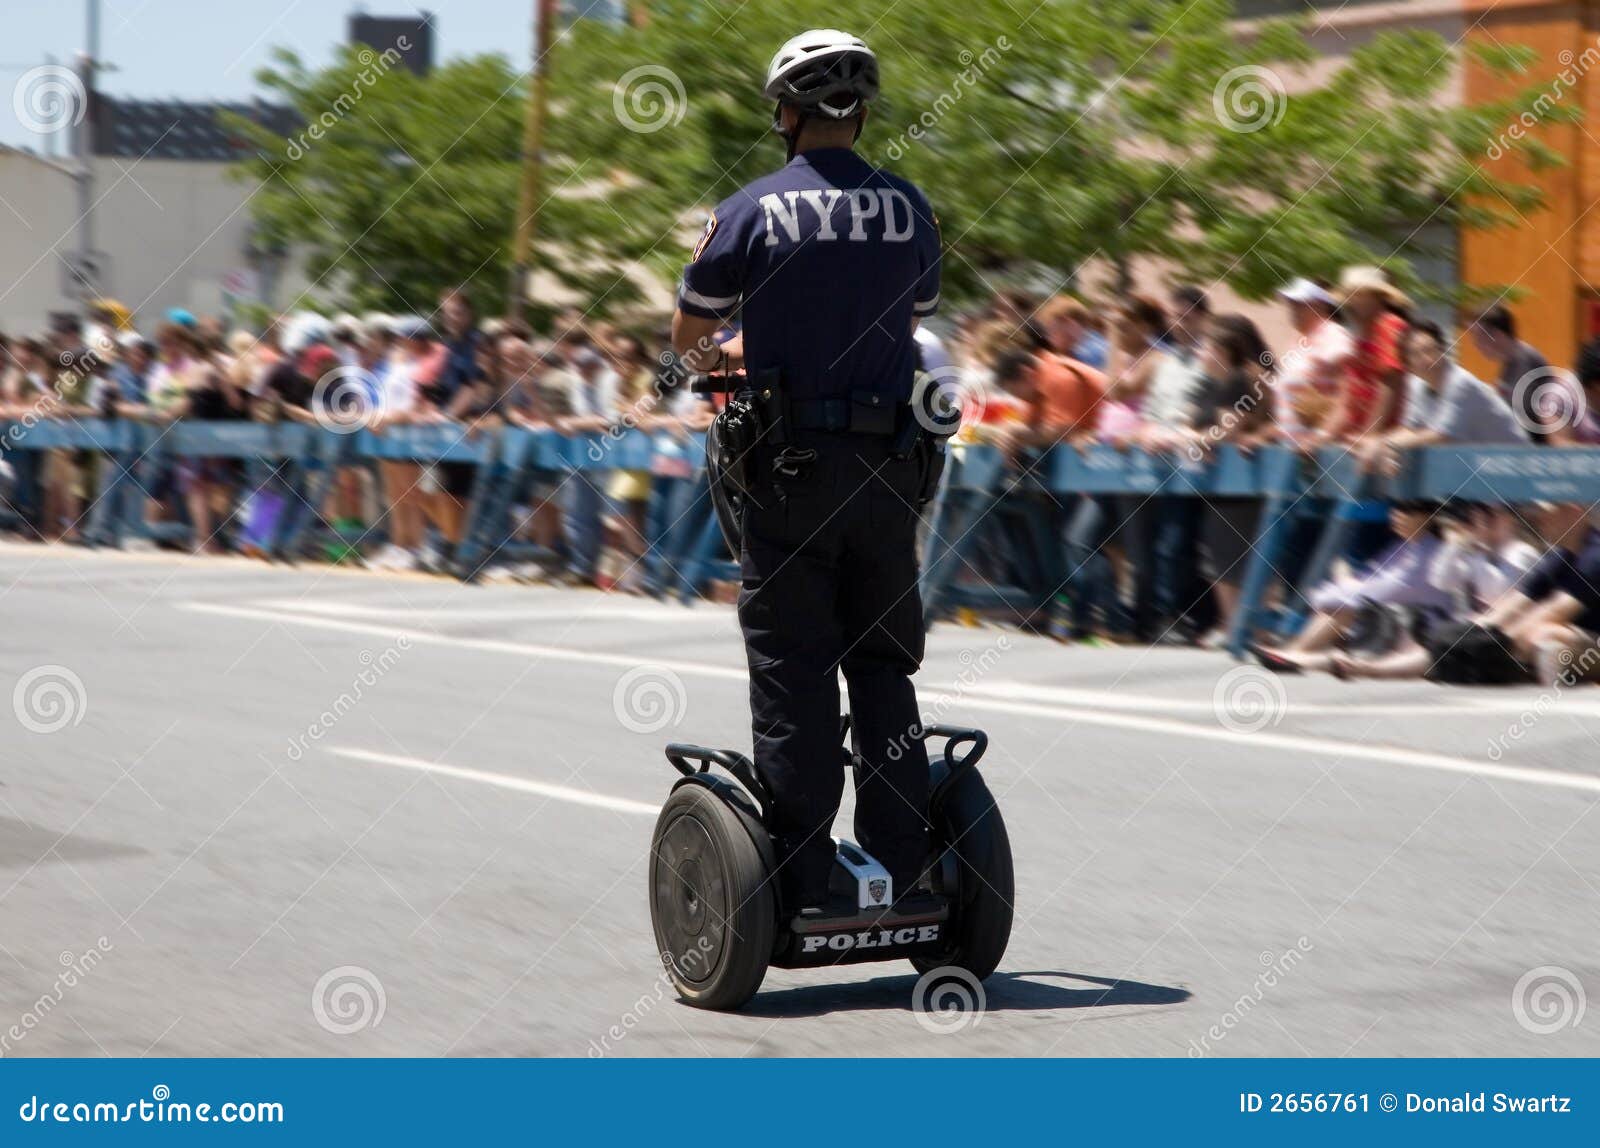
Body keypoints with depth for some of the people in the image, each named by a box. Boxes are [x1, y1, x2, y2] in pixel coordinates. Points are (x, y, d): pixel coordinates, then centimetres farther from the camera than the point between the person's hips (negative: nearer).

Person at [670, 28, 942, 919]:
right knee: (884, 668, 12)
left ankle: (803, 886, -1)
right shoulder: (910, 209, 5)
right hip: (887, 467, 3)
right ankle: (905, 872, 10)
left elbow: (688, 335, 6)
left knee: (793, 676, 1)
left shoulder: (753, 211, -5)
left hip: (790, 467, -3)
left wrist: (723, 359, 31)